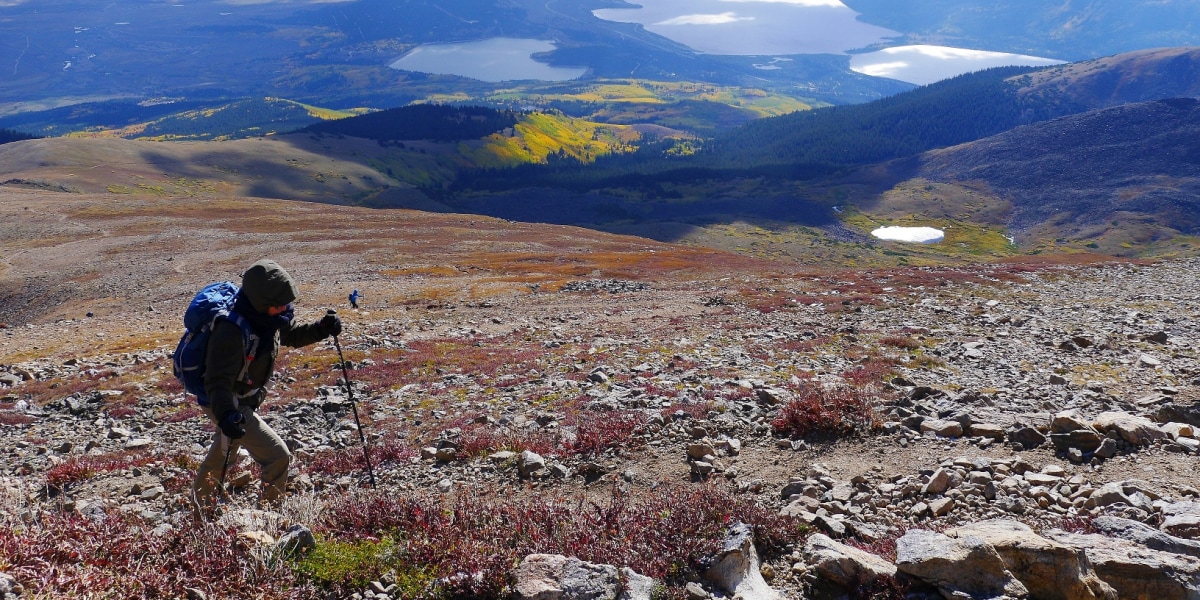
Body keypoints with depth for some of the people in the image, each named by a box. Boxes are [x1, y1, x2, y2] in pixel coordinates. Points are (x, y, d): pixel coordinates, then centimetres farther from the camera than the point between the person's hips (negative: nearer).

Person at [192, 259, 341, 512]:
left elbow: (292, 335, 10)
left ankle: (202, 504, 54)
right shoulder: (231, 331, -35)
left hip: (244, 400, 9)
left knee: (223, 453, 31)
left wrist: (322, 329, -8)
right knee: (278, 456, -17)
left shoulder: (270, 318, -10)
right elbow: (218, 381, -39)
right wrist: (226, 415, -55)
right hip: (227, 404, -9)